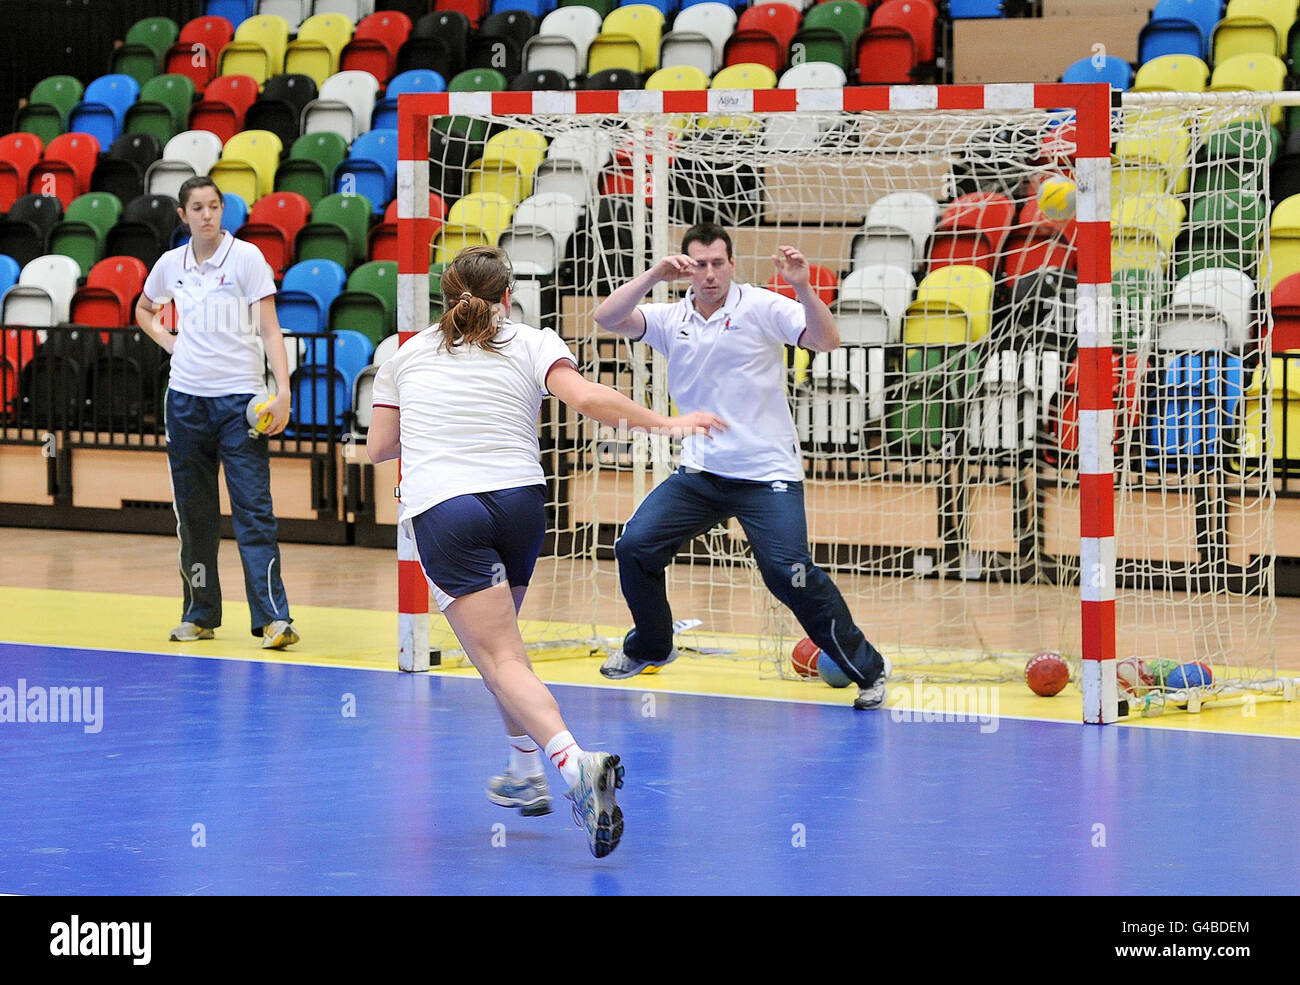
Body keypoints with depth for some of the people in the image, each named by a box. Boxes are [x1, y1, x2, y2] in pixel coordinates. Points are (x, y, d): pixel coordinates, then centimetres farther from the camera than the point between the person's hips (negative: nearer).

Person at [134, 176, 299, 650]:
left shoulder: (246, 257, -4)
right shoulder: (171, 264, 8)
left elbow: (269, 329, -7)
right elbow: (144, 309, 29)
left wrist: (283, 390, -18)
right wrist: (164, 339, 9)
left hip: (239, 397, -4)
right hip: (186, 398, 4)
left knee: (253, 511, -10)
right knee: (192, 511, 8)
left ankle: (273, 618, -13)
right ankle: (199, 613, 17)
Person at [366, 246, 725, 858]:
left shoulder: (406, 355, 17)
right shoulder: (531, 343, 11)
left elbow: (378, 447, 23)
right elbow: (587, 399, -7)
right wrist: (664, 423, -6)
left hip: (441, 506, -3)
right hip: (520, 501, 3)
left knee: (500, 660, -11)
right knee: (499, 640, 27)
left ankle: (575, 762, -33)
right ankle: (526, 775, 30)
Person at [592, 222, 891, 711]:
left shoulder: (762, 308, -8)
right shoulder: (670, 319, 4)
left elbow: (827, 341, -18)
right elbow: (607, 318, -10)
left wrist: (803, 289, -35)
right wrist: (653, 276, -23)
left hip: (768, 475, -4)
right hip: (699, 473, 5)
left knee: (789, 574, -17)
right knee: (634, 546, -6)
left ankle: (867, 668, -1)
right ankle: (650, 647, 21)